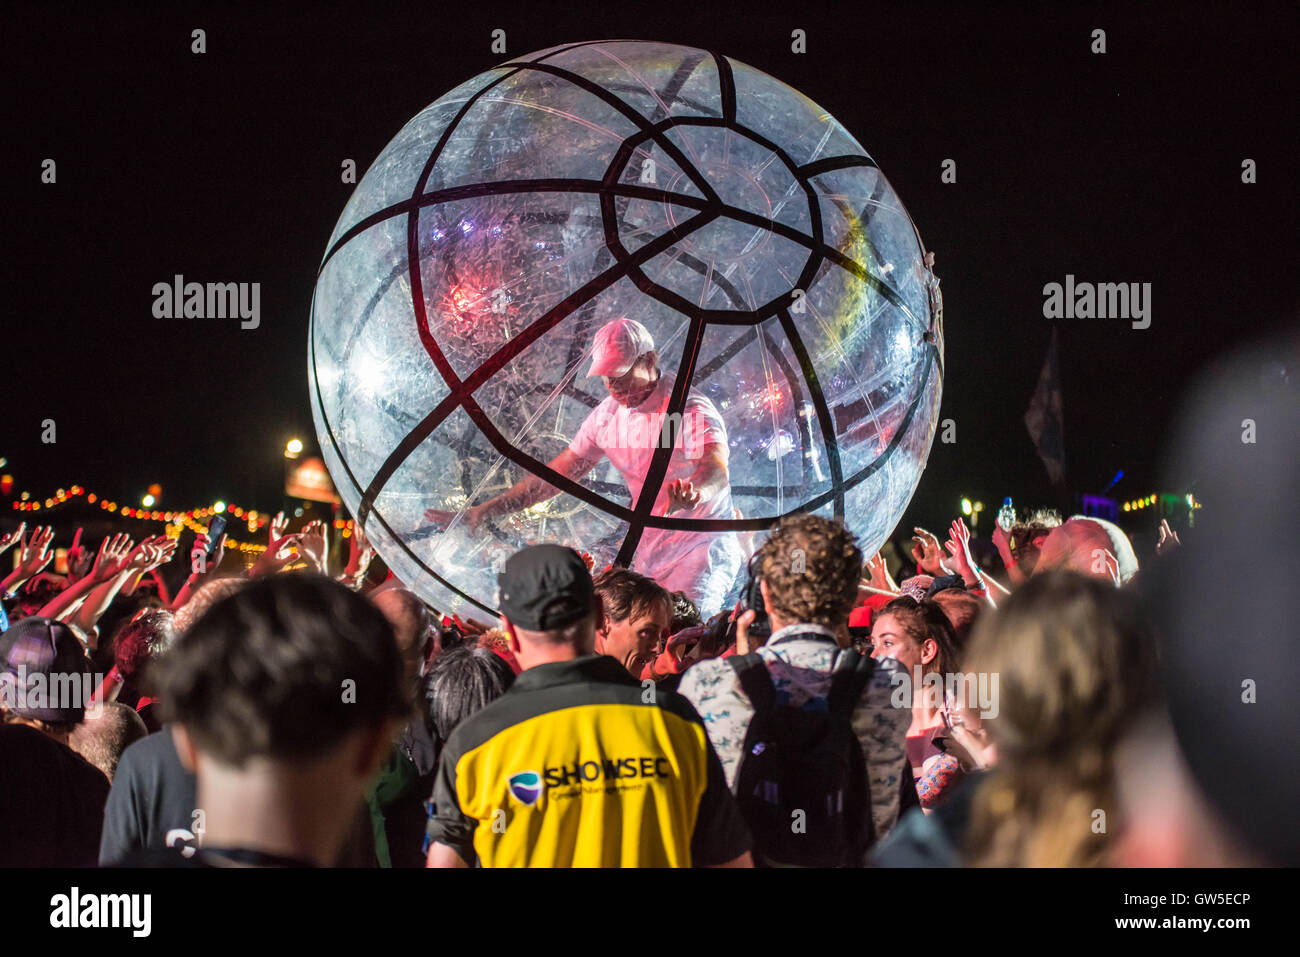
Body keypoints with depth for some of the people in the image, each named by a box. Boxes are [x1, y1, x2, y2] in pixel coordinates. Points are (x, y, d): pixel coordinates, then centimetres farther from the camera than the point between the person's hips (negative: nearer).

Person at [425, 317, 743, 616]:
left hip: (700, 548, -7)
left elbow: (717, 472, -34)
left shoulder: (692, 410, -16)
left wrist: (692, 495, -60)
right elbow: (557, 473, 11)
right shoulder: (608, 414, 5)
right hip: (647, 556, 7)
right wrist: (486, 510, 6)